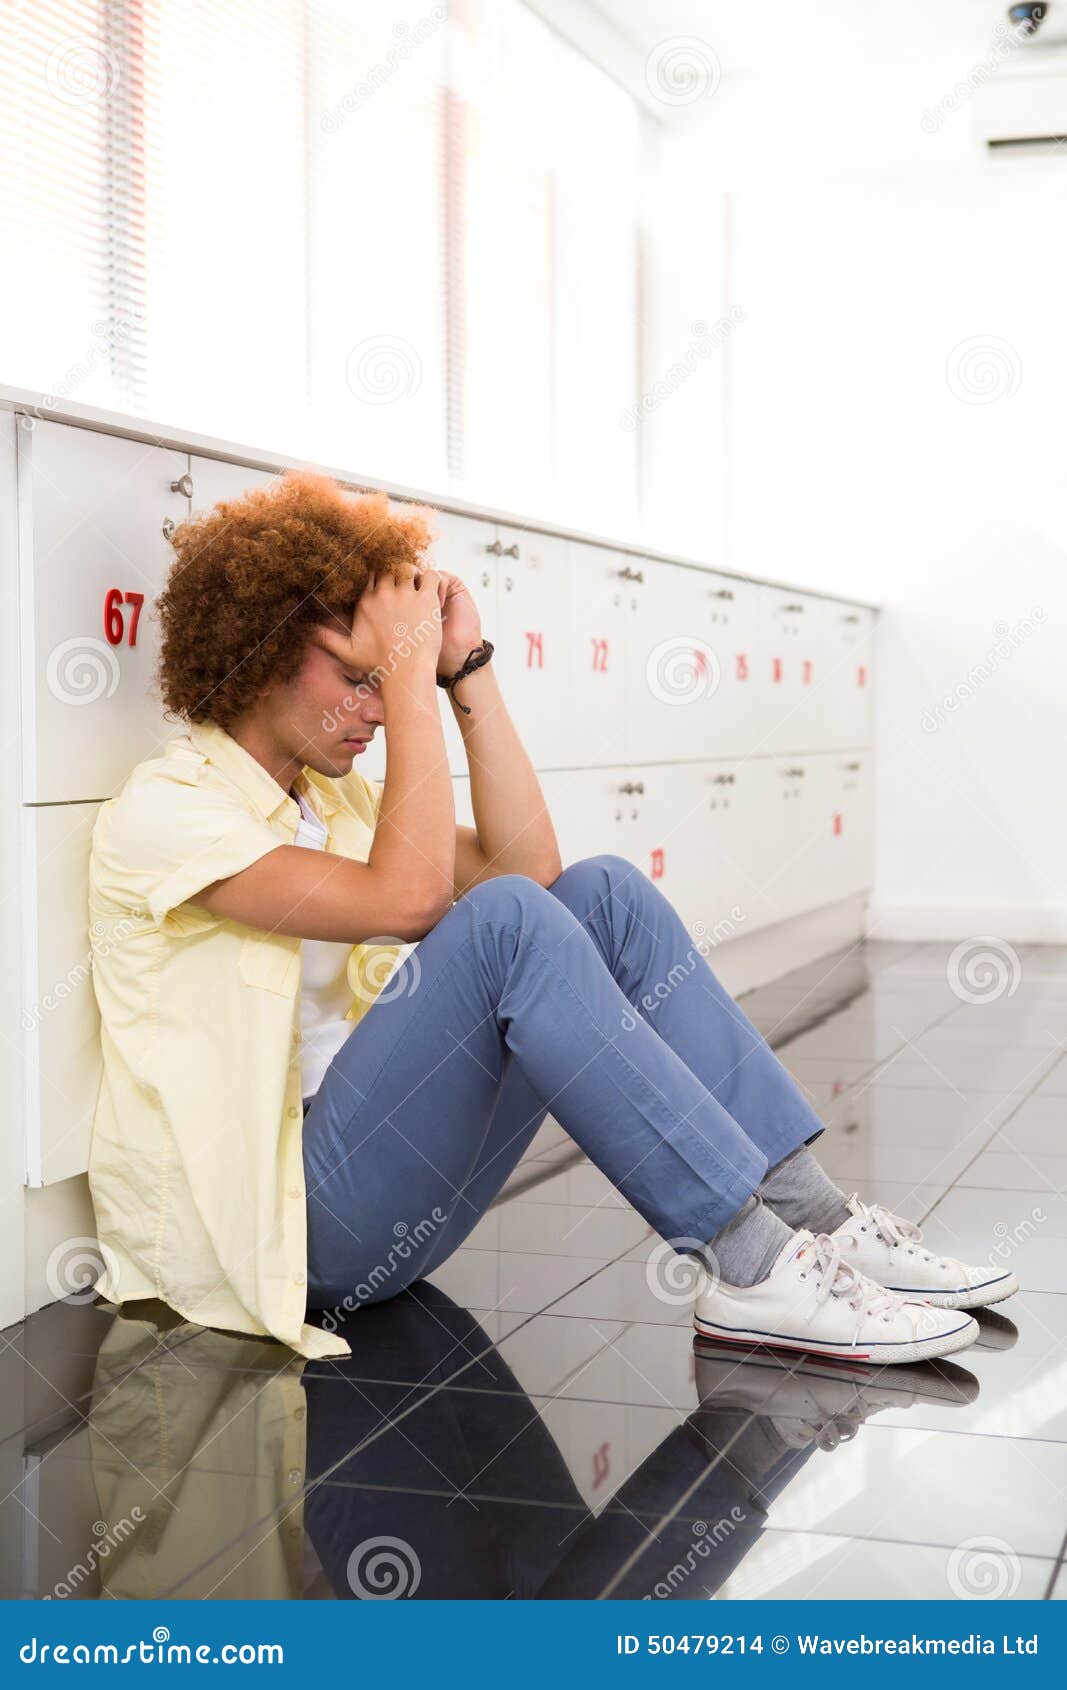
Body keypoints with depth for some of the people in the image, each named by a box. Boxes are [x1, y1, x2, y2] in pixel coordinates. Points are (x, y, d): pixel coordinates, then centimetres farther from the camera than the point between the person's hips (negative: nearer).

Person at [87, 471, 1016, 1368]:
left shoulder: (336, 797, 15)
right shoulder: (159, 810, -11)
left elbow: (529, 863, 3)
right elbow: (404, 898, -25)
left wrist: (468, 667, -1)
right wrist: (406, 671, -18)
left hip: (383, 1173, 8)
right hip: (277, 1214, -8)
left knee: (605, 895, -6)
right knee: (505, 923, -28)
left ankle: (817, 1221, -11)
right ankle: (752, 1270, -25)